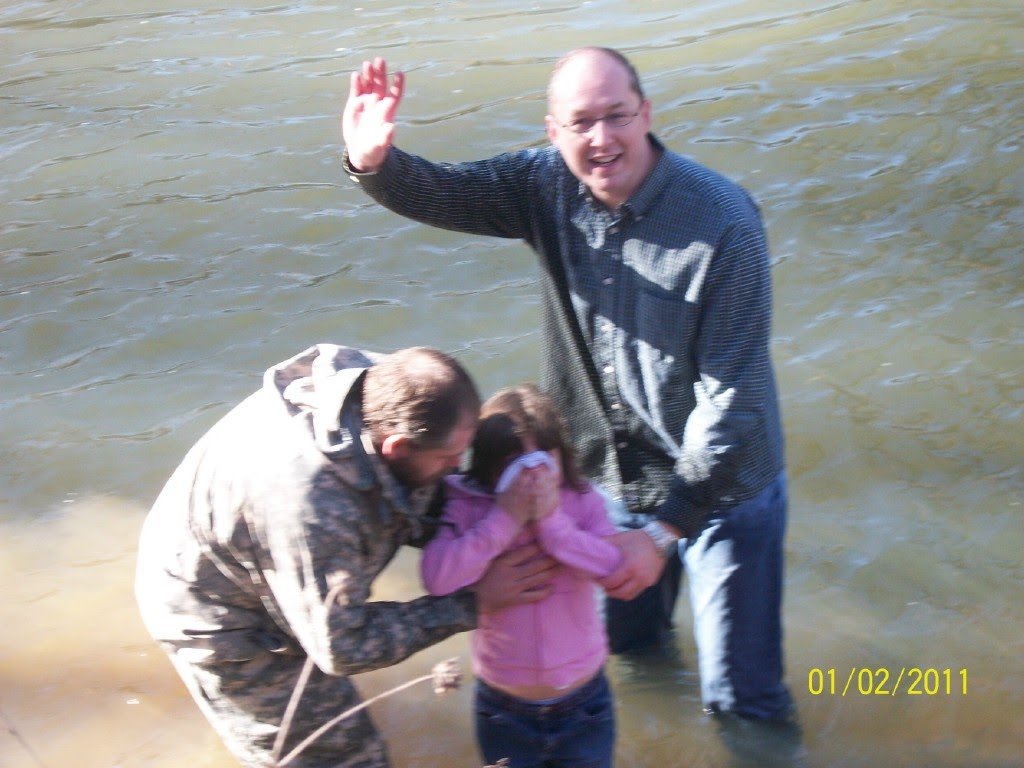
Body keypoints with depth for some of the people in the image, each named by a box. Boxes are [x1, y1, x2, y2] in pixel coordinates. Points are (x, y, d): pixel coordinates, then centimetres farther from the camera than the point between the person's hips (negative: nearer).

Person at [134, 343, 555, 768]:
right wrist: (471, 605, -28)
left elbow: (407, 506, -1)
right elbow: (342, 648, -30)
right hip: (222, 620, -8)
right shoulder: (308, 501, -44)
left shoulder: (376, 381, -22)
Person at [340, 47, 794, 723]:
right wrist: (374, 161, -33)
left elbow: (731, 396, -27)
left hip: (720, 487, -5)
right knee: (624, 640, 28)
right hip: (610, 474, 5)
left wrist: (666, 528, -30)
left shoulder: (723, 224, -28)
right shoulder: (549, 185, -12)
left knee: (741, 693, 7)